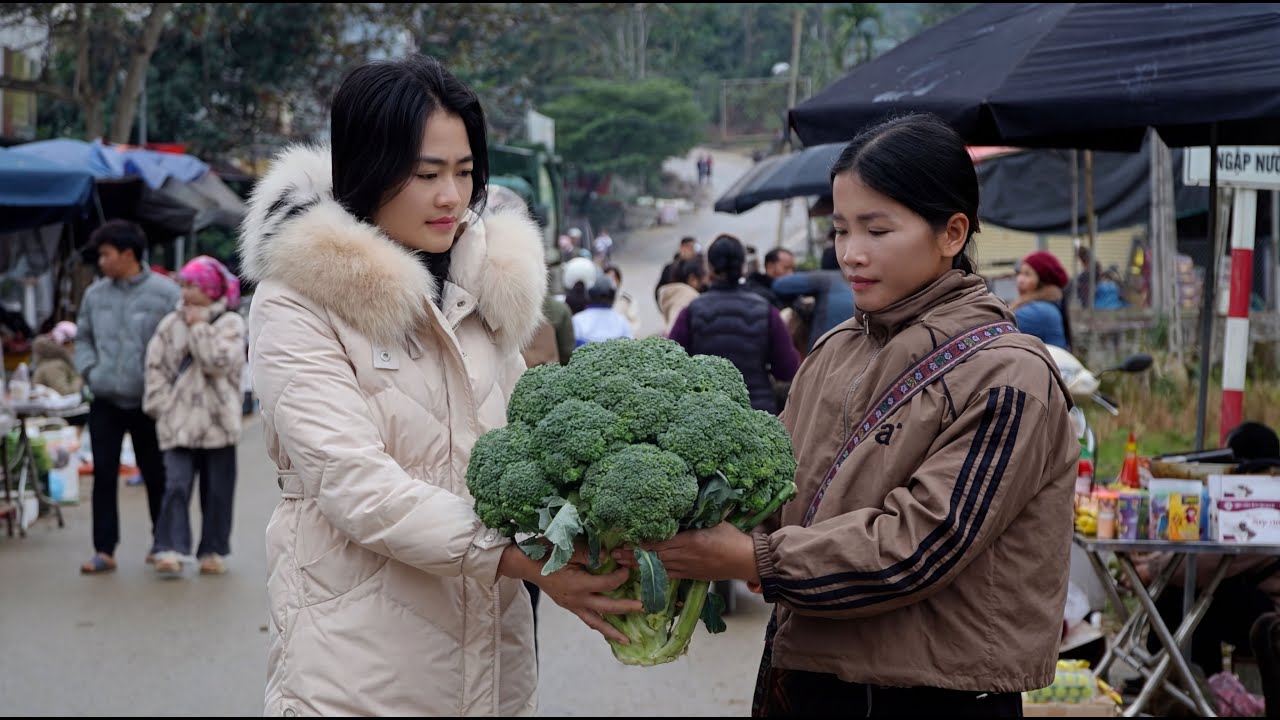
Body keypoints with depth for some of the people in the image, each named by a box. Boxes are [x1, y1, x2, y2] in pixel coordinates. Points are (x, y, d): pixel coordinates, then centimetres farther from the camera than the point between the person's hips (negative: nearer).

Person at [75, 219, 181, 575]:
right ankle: (104, 550, 4)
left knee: (156, 476, 9)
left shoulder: (165, 292, -9)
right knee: (104, 475, 0)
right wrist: (89, 370, 1)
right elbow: (83, 338, 17)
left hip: (148, 403, -3)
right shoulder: (95, 294, 6)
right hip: (105, 402, 3)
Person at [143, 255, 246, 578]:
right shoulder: (171, 324, 7)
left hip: (217, 421, -1)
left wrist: (198, 327, -8)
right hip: (179, 422, 1)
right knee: (176, 486, -8)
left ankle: (213, 551, 16)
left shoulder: (230, 324, -1)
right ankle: (170, 550, -12)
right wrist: (162, 405, -2)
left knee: (217, 491, 6)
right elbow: (156, 366, 7)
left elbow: (219, 361, -16)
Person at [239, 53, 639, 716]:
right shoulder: (298, 303, -9)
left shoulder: (485, 284, 10)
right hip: (361, 664, -5)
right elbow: (353, 480, -19)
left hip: (491, 651, 5)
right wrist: (525, 559, -26)